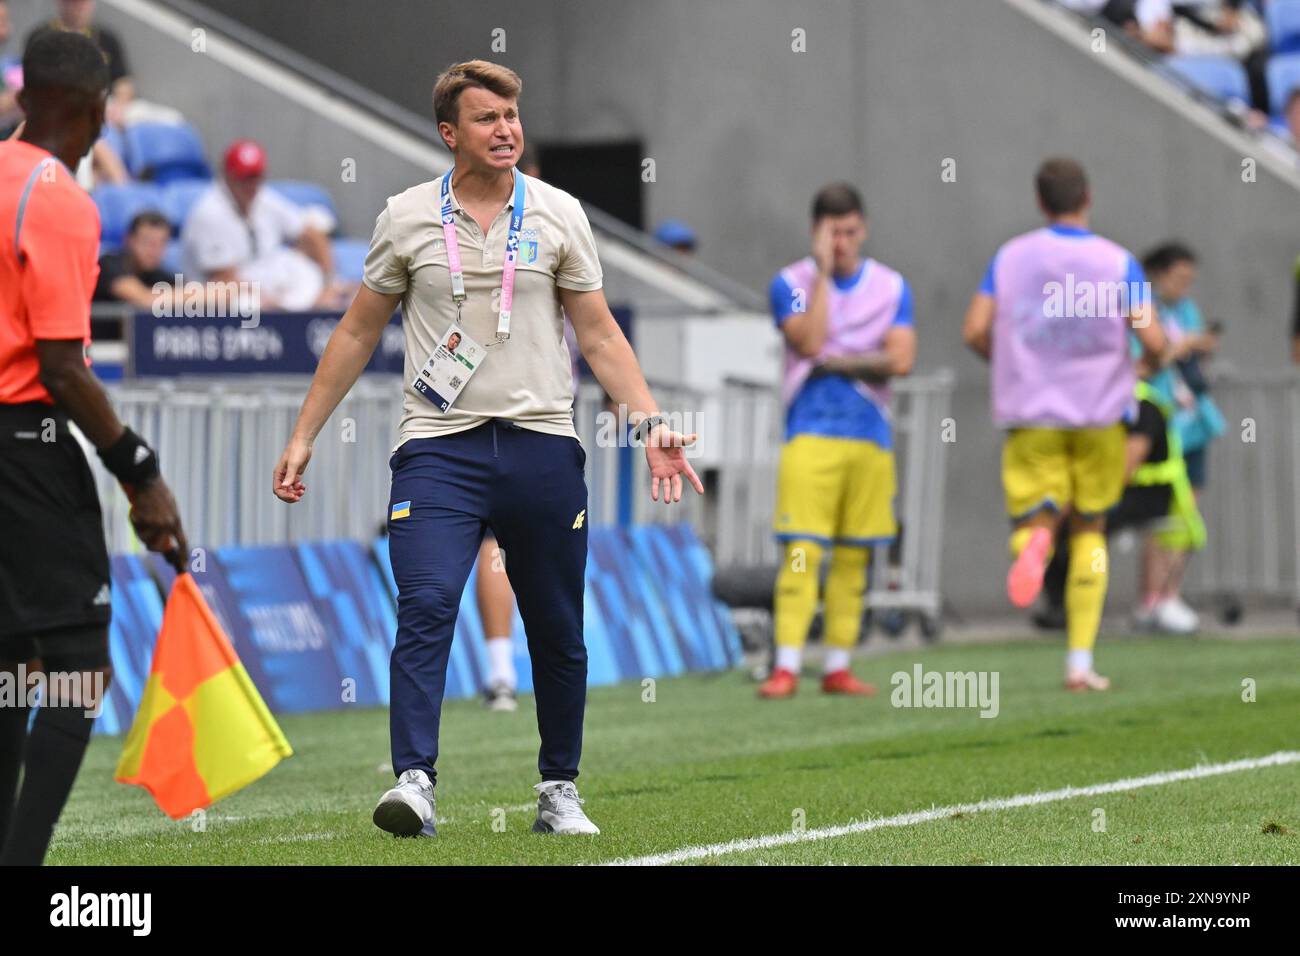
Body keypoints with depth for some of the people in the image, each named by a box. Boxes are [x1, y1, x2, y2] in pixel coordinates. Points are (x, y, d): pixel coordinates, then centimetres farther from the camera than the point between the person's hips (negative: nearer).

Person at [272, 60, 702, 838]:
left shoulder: (558, 214, 5)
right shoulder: (408, 218, 5)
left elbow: (599, 334, 9)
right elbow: (358, 334, 13)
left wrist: (650, 424, -3)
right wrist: (303, 438, 12)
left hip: (542, 444, 1)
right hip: (439, 447, -1)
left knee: (558, 631, 5)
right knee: (425, 607, -18)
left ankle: (560, 790, 17)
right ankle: (415, 783, -23)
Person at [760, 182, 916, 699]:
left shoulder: (891, 287, 8)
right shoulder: (791, 283, 2)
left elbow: (900, 359, -4)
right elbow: (808, 341, -15)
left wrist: (835, 362, -7)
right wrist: (822, 272, -13)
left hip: (870, 437, 3)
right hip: (810, 433, -3)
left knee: (854, 558, 4)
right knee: (802, 551, -11)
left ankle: (838, 667, 10)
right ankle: (786, 667, -13)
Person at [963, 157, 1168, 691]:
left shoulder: (1010, 257, 2)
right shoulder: (1117, 262, -4)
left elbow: (975, 331, -3)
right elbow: (1152, 337, -12)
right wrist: (1155, 361, 12)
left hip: (1031, 414, 0)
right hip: (1100, 414, 0)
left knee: (1032, 514, 5)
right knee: (1090, 528, 14)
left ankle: (1035, 536, -37)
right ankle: (1081, 663, 10)